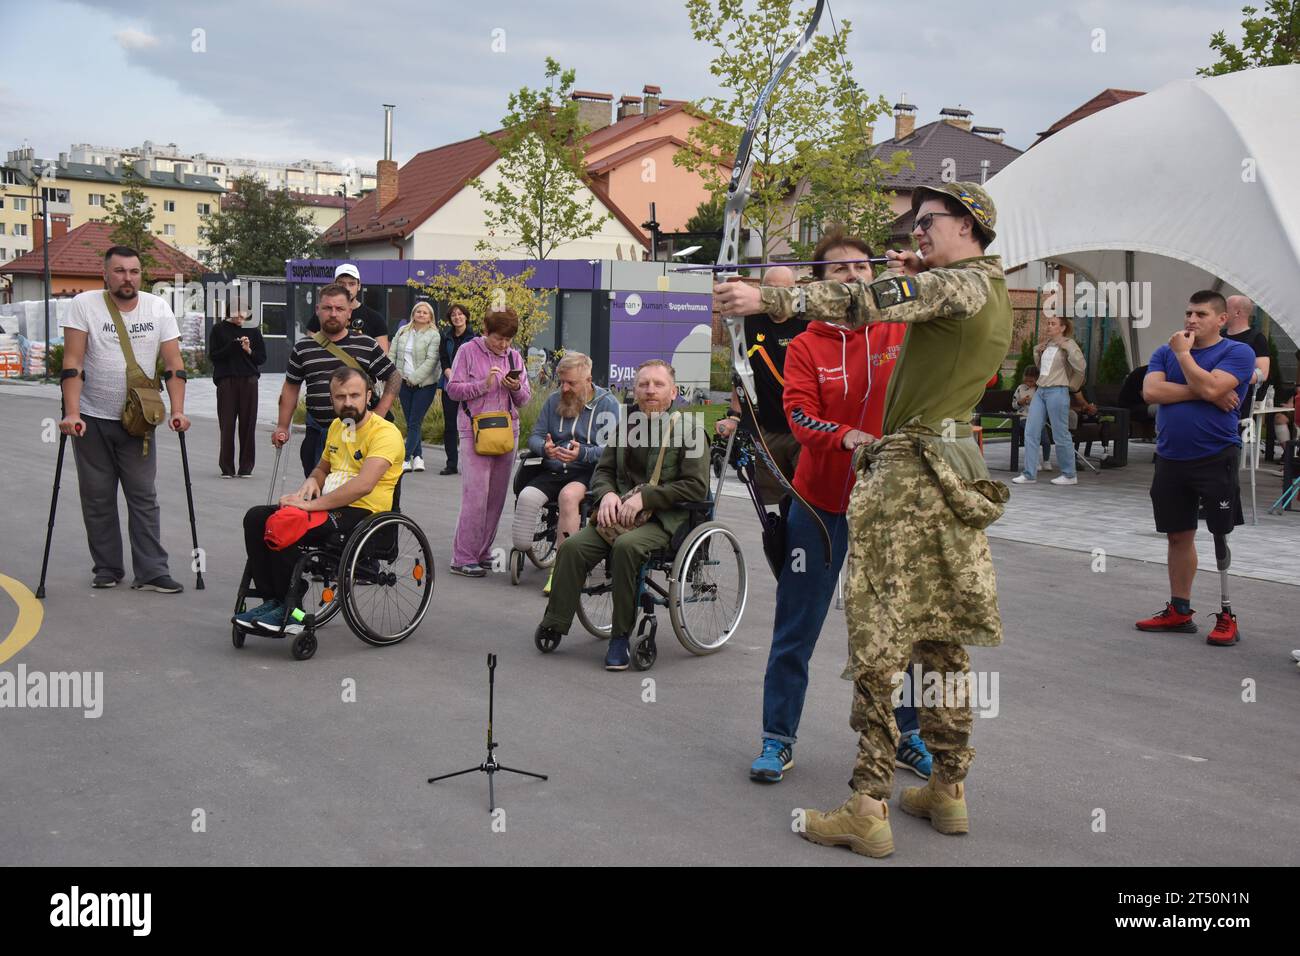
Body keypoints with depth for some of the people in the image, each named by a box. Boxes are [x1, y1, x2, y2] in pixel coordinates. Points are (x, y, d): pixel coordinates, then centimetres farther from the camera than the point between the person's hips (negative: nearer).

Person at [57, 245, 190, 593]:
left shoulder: (158, 308, -1)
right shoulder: (83, 305, -7)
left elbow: (173, 365, -2)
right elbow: (72, 364, -12)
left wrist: (177, 411, -11)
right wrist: (72, 413, -21)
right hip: (91, 420, -1)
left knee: (144, 497, 0)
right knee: (97, 499, 7)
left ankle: (151, 572, 2)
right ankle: (107, 568, 18)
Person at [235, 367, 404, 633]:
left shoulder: (385, 432, -13)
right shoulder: (337, 425, 16)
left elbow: (363, 485, -27)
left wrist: (312, 504, -28)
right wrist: (311, 482, 6)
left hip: (363, 512, -9)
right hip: (331, 505, 9)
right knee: (256, 518, -7)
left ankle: (289, 611, -14)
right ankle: (272, 600, -5)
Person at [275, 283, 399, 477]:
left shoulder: (367, 346, 2)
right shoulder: (302, 348, 8)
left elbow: (393, 378, 7)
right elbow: (291, 387, 15)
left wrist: (379, 414, -4)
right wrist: (283, 426, 11)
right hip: (317, 434, 2)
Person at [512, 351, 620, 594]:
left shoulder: (607, 403, 0)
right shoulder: (554, 400, 15)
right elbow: (535, 436, 13)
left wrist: (583, 453, -27)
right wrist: (544, 447, -12)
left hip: (588, 473, -4)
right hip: (552, 471, 4)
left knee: (569, 495, -36)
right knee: (526, 496, -27)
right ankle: (522, 548, -14)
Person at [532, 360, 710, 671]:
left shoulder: (688, 430, 0)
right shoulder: (626, 425, 16)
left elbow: (696, 487, -8)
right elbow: (603, 470, 22)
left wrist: (644, 497, -14)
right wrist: (607, 494, -3)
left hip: (664, 519, -5)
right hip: (620, 514, 5)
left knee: (626, 546, -35)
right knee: (572, 546, -21)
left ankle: (621, 636, -22)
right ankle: (555, 623, -11)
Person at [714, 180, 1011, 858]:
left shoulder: (960, 285, -11)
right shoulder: (996, 295, 16)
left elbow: (868, 301, -23)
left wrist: (767, 299, -26)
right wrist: (917, 277, 13)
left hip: (910, 471, -9)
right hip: (954, 469, 10)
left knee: (881, 645, -7)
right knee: (944, 640, 14)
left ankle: (869, 811, -4)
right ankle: (948, 791, 22)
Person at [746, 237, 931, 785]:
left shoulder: (903, 334, 2)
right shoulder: (805, 348, -2)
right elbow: (800, 414, -14)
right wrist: (844, 436, -35)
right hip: (821, 500, -1)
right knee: (796, 628, 4)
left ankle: (905, 737, 27)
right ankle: (777, 739, 17)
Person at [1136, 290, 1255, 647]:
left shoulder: (1237, 352, -3)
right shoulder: (1165, 352, 11)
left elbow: (1210, 387, -20)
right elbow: (1150, 391, -6)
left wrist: (1183, 353, -8)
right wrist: (1200, 393, -12)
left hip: (1216, 459, -5)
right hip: (1171, 460, 5)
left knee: (1222, 536, -2)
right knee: (1179, 536, 11)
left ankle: (1227, 615, 5)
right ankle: (1179, 610, 21)